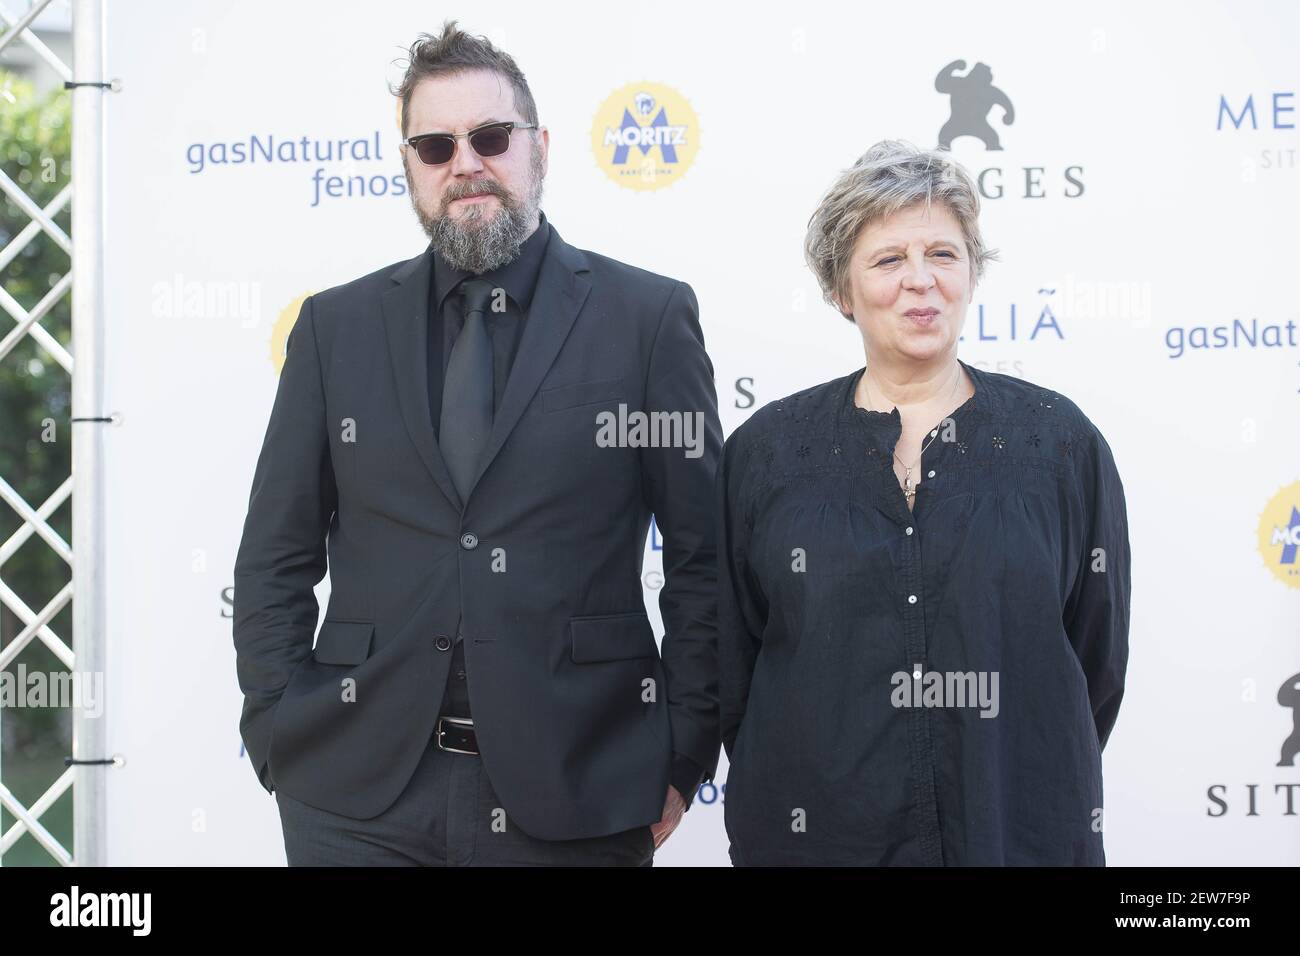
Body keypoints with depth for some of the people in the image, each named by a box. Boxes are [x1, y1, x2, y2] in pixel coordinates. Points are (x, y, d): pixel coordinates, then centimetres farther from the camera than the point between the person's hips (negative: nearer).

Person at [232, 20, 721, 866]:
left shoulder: (649, 315, 1)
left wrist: (681, 758, -2)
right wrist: (283, 744, 1)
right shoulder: (338, 326, 8)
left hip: (575, 794, -1)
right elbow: (276, 560, 9)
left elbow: (704, 558, 1)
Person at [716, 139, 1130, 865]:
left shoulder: (1060, 441, 0)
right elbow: (730, 662, 6)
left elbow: (1098, 655, 5)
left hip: (1021, 827, 0)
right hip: (815, 830, 0)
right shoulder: (765, 450, 1)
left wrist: (1046, 789, 6)